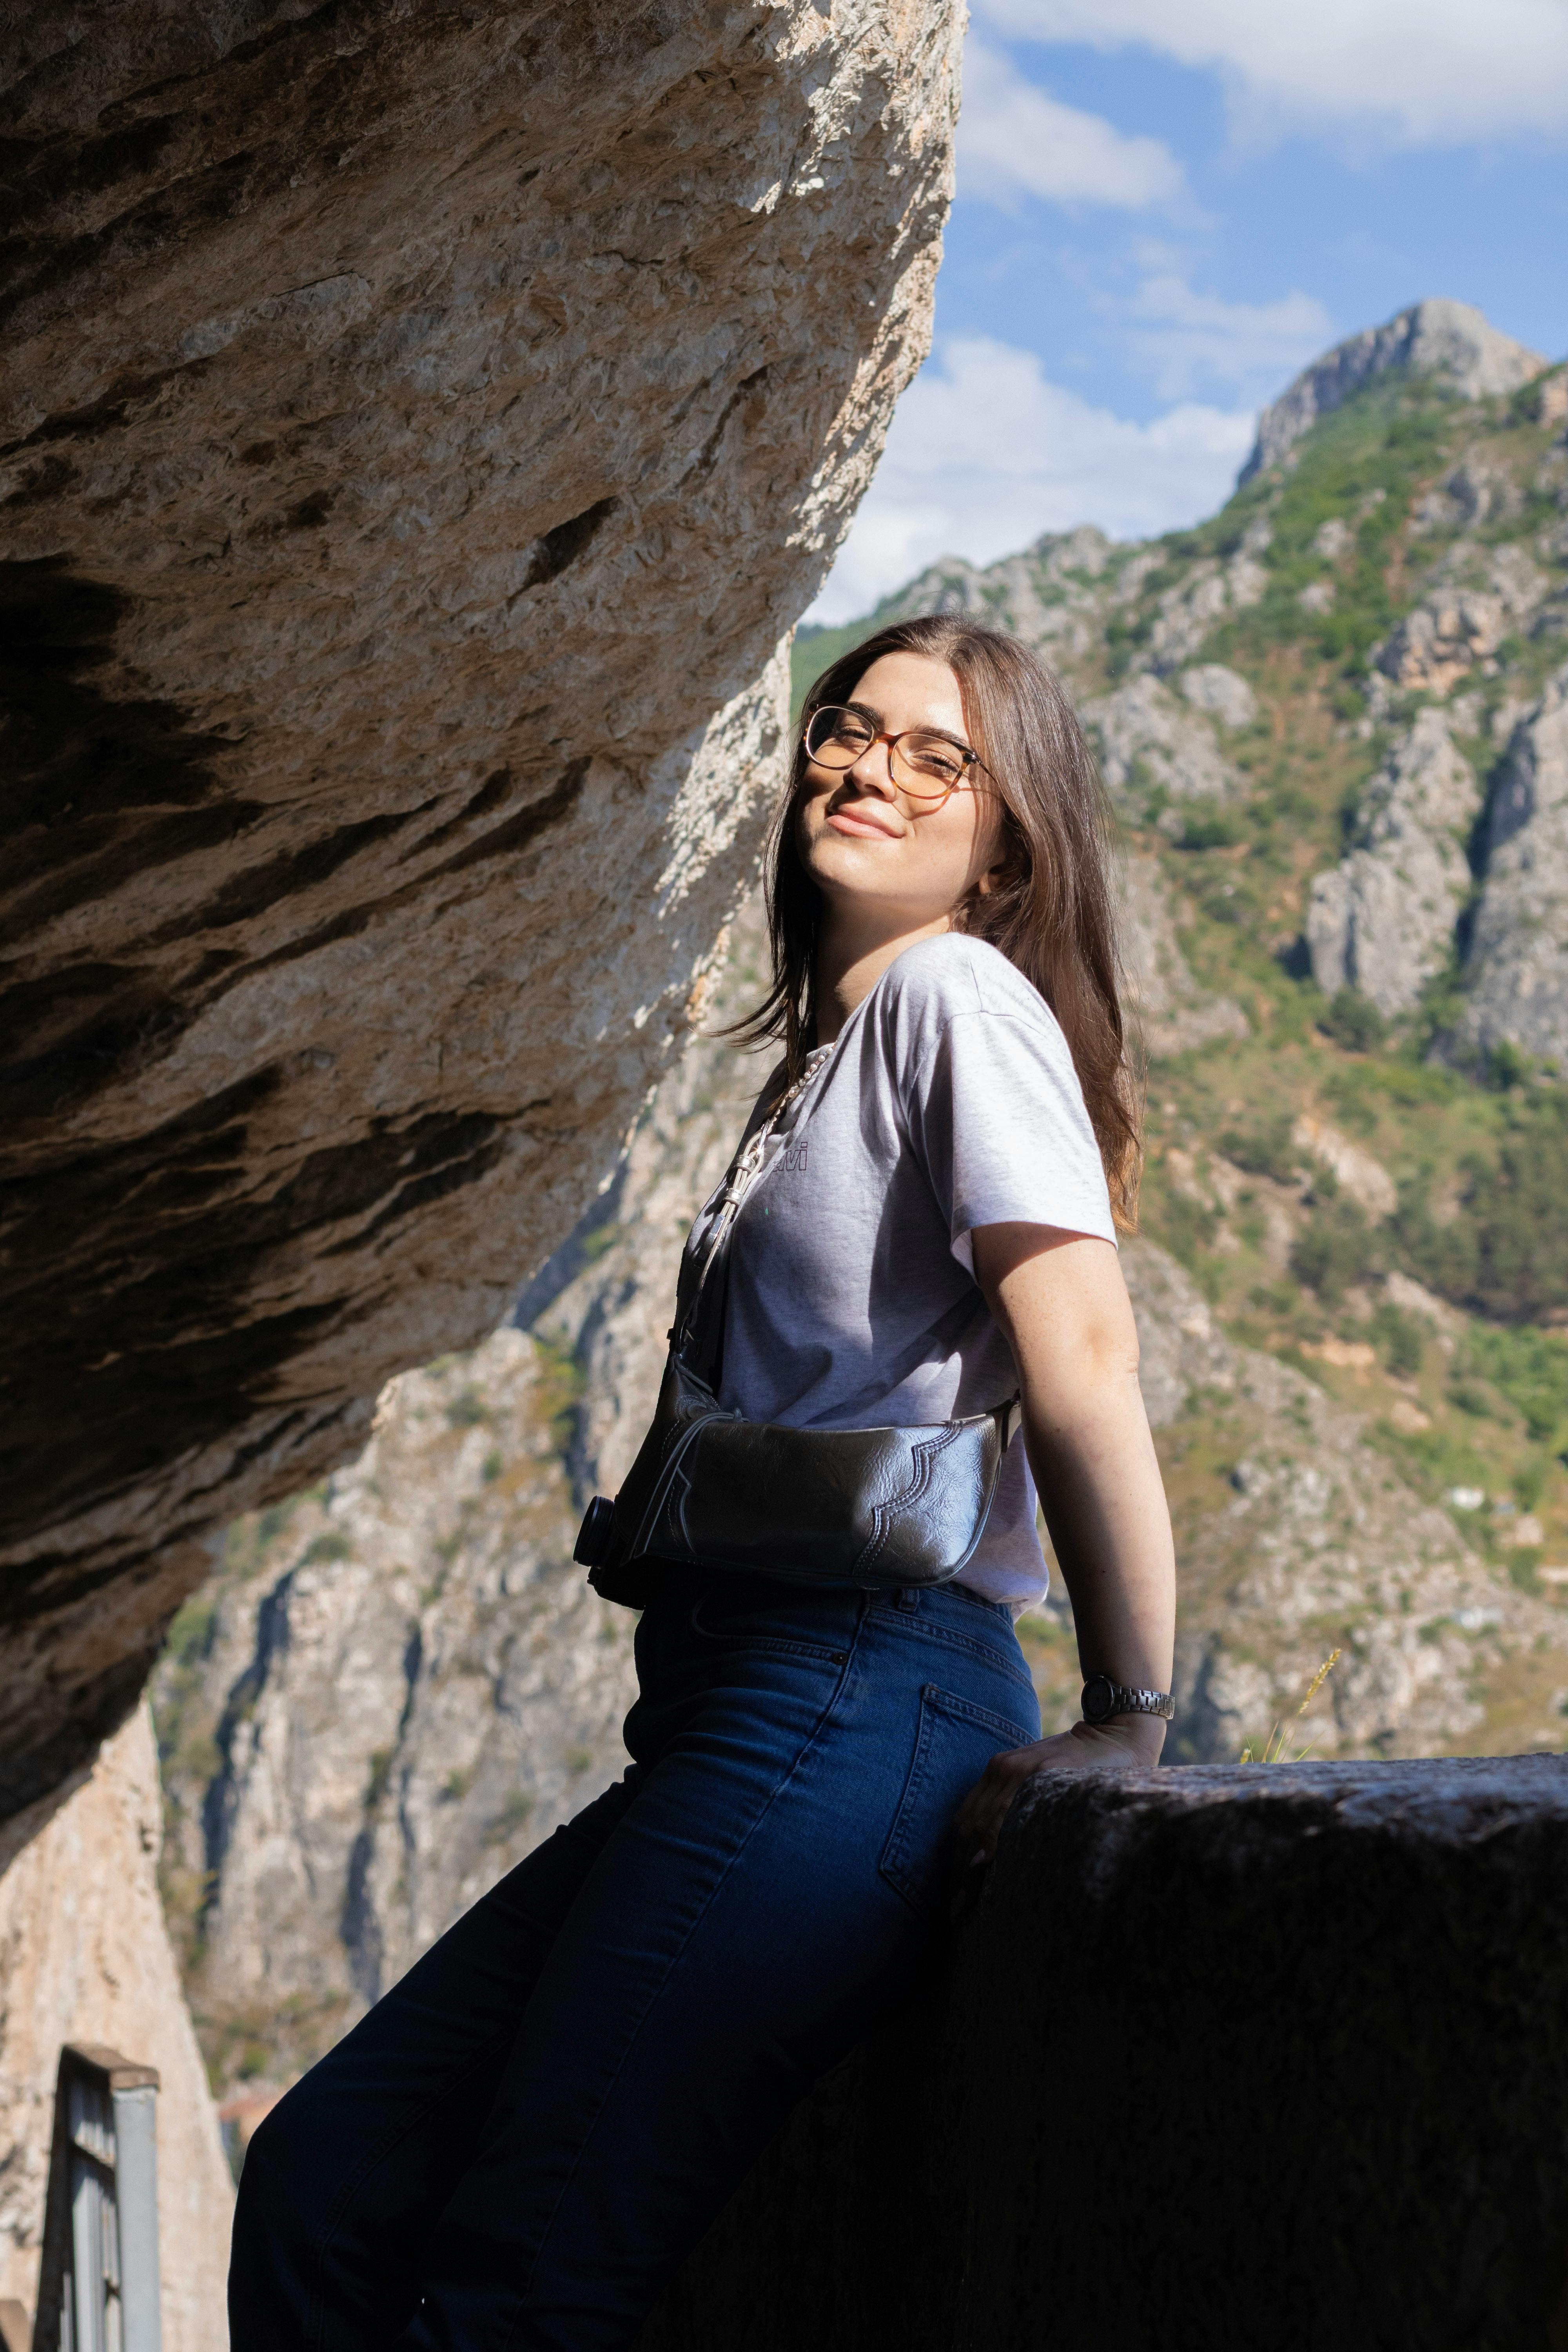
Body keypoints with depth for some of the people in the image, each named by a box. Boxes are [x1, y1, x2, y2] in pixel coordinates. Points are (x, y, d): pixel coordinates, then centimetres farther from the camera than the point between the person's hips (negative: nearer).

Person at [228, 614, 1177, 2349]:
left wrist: (1127, 1721, -15)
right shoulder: (828, 1046, 26)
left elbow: (1082, 1357, -13)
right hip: (733, 1700, 9)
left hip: (858, 1699, -9)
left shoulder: (959, 992, -3)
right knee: (322, 2187, 3)